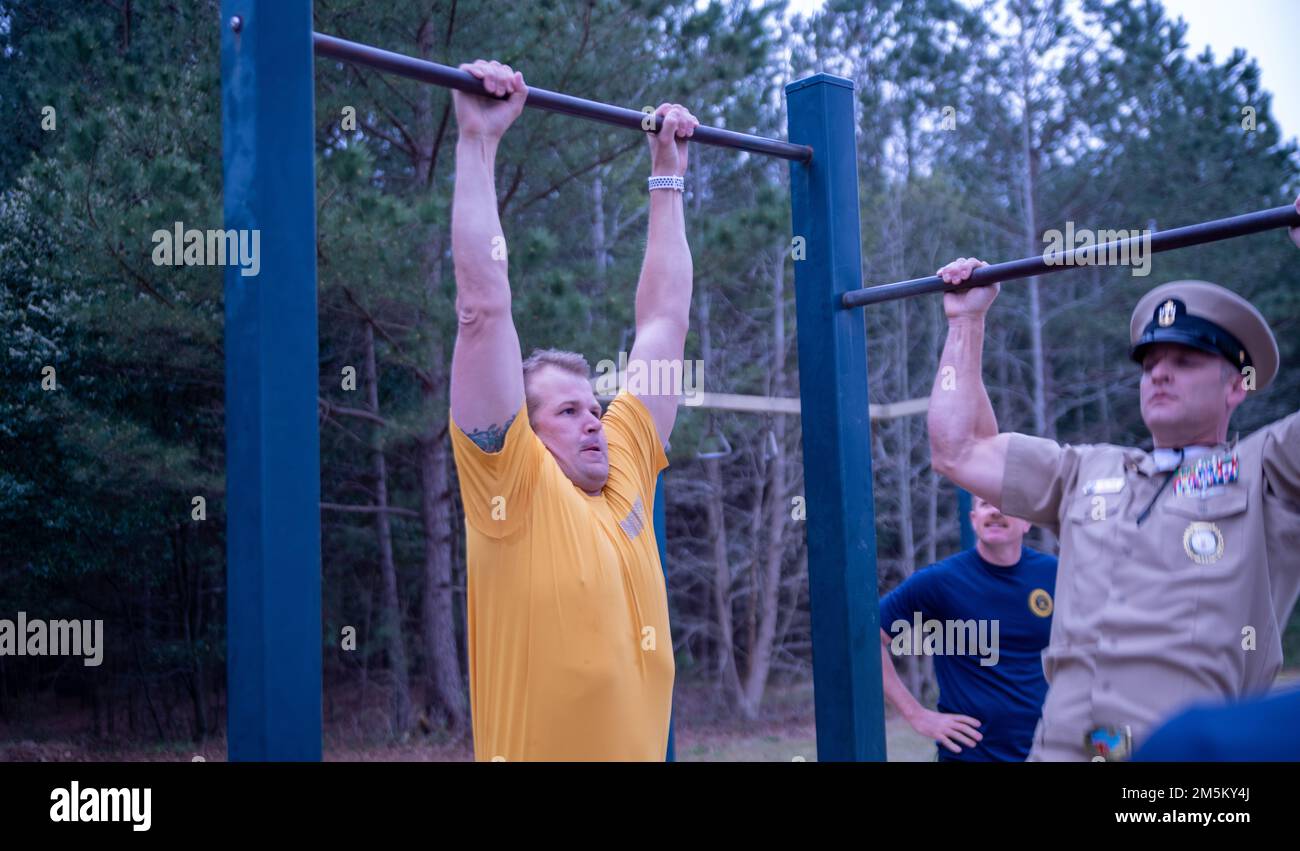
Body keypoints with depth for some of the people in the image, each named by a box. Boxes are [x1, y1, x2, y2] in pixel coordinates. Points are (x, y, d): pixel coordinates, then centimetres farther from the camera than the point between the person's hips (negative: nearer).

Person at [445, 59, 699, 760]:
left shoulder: (626, 472, 5)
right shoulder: (511, 487, -9)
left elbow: (663, 321, 12)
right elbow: (483, 309, -15)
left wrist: (668, 174, 16)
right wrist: (479, 142, -14)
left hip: (641, 743, 6)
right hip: (537, 746, -6)